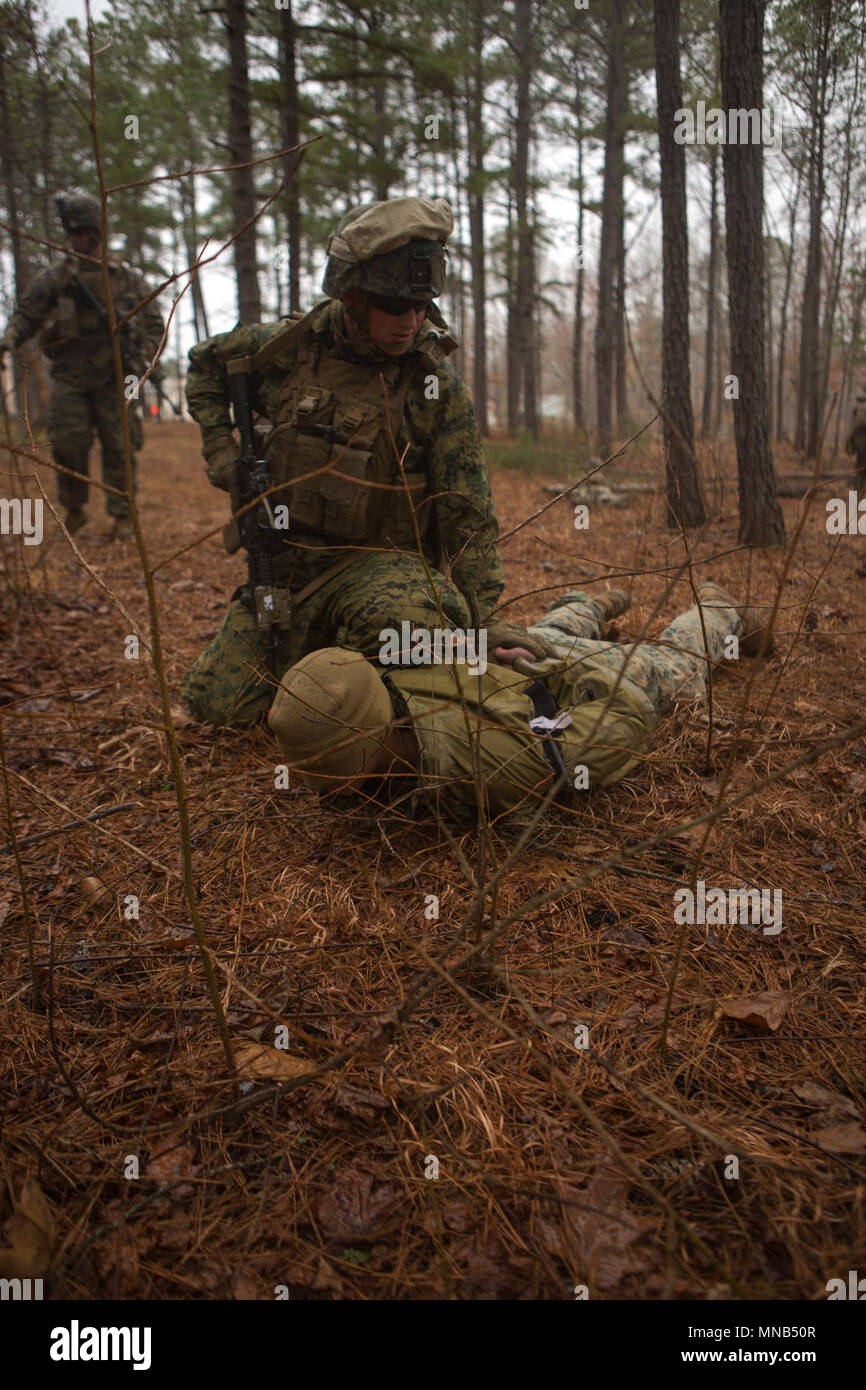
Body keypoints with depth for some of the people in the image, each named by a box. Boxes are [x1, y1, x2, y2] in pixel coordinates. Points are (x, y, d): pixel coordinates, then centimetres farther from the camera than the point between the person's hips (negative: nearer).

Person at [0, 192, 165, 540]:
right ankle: (74, 510, 11)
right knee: (67, 443, -6)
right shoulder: (54, 278, 10)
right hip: (69, 376, 1)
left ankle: (121, 517, 2)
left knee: (118, 446, -4)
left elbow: (154, 325, 9)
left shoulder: (128, 278, 8)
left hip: (113, 376, -1)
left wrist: (141, 359, -6)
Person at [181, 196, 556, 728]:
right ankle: (311, 653, 27)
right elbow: (205, 365, 18)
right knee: (217, 702, 0)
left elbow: (468, 514, -9)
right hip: (287, 557, 3)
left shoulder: (439, 387, -10)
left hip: (381, 562, -3)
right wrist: (222, 452, 4)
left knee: (405, 617, -40)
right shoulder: (288, 346, -3)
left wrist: (481, 617, -13)